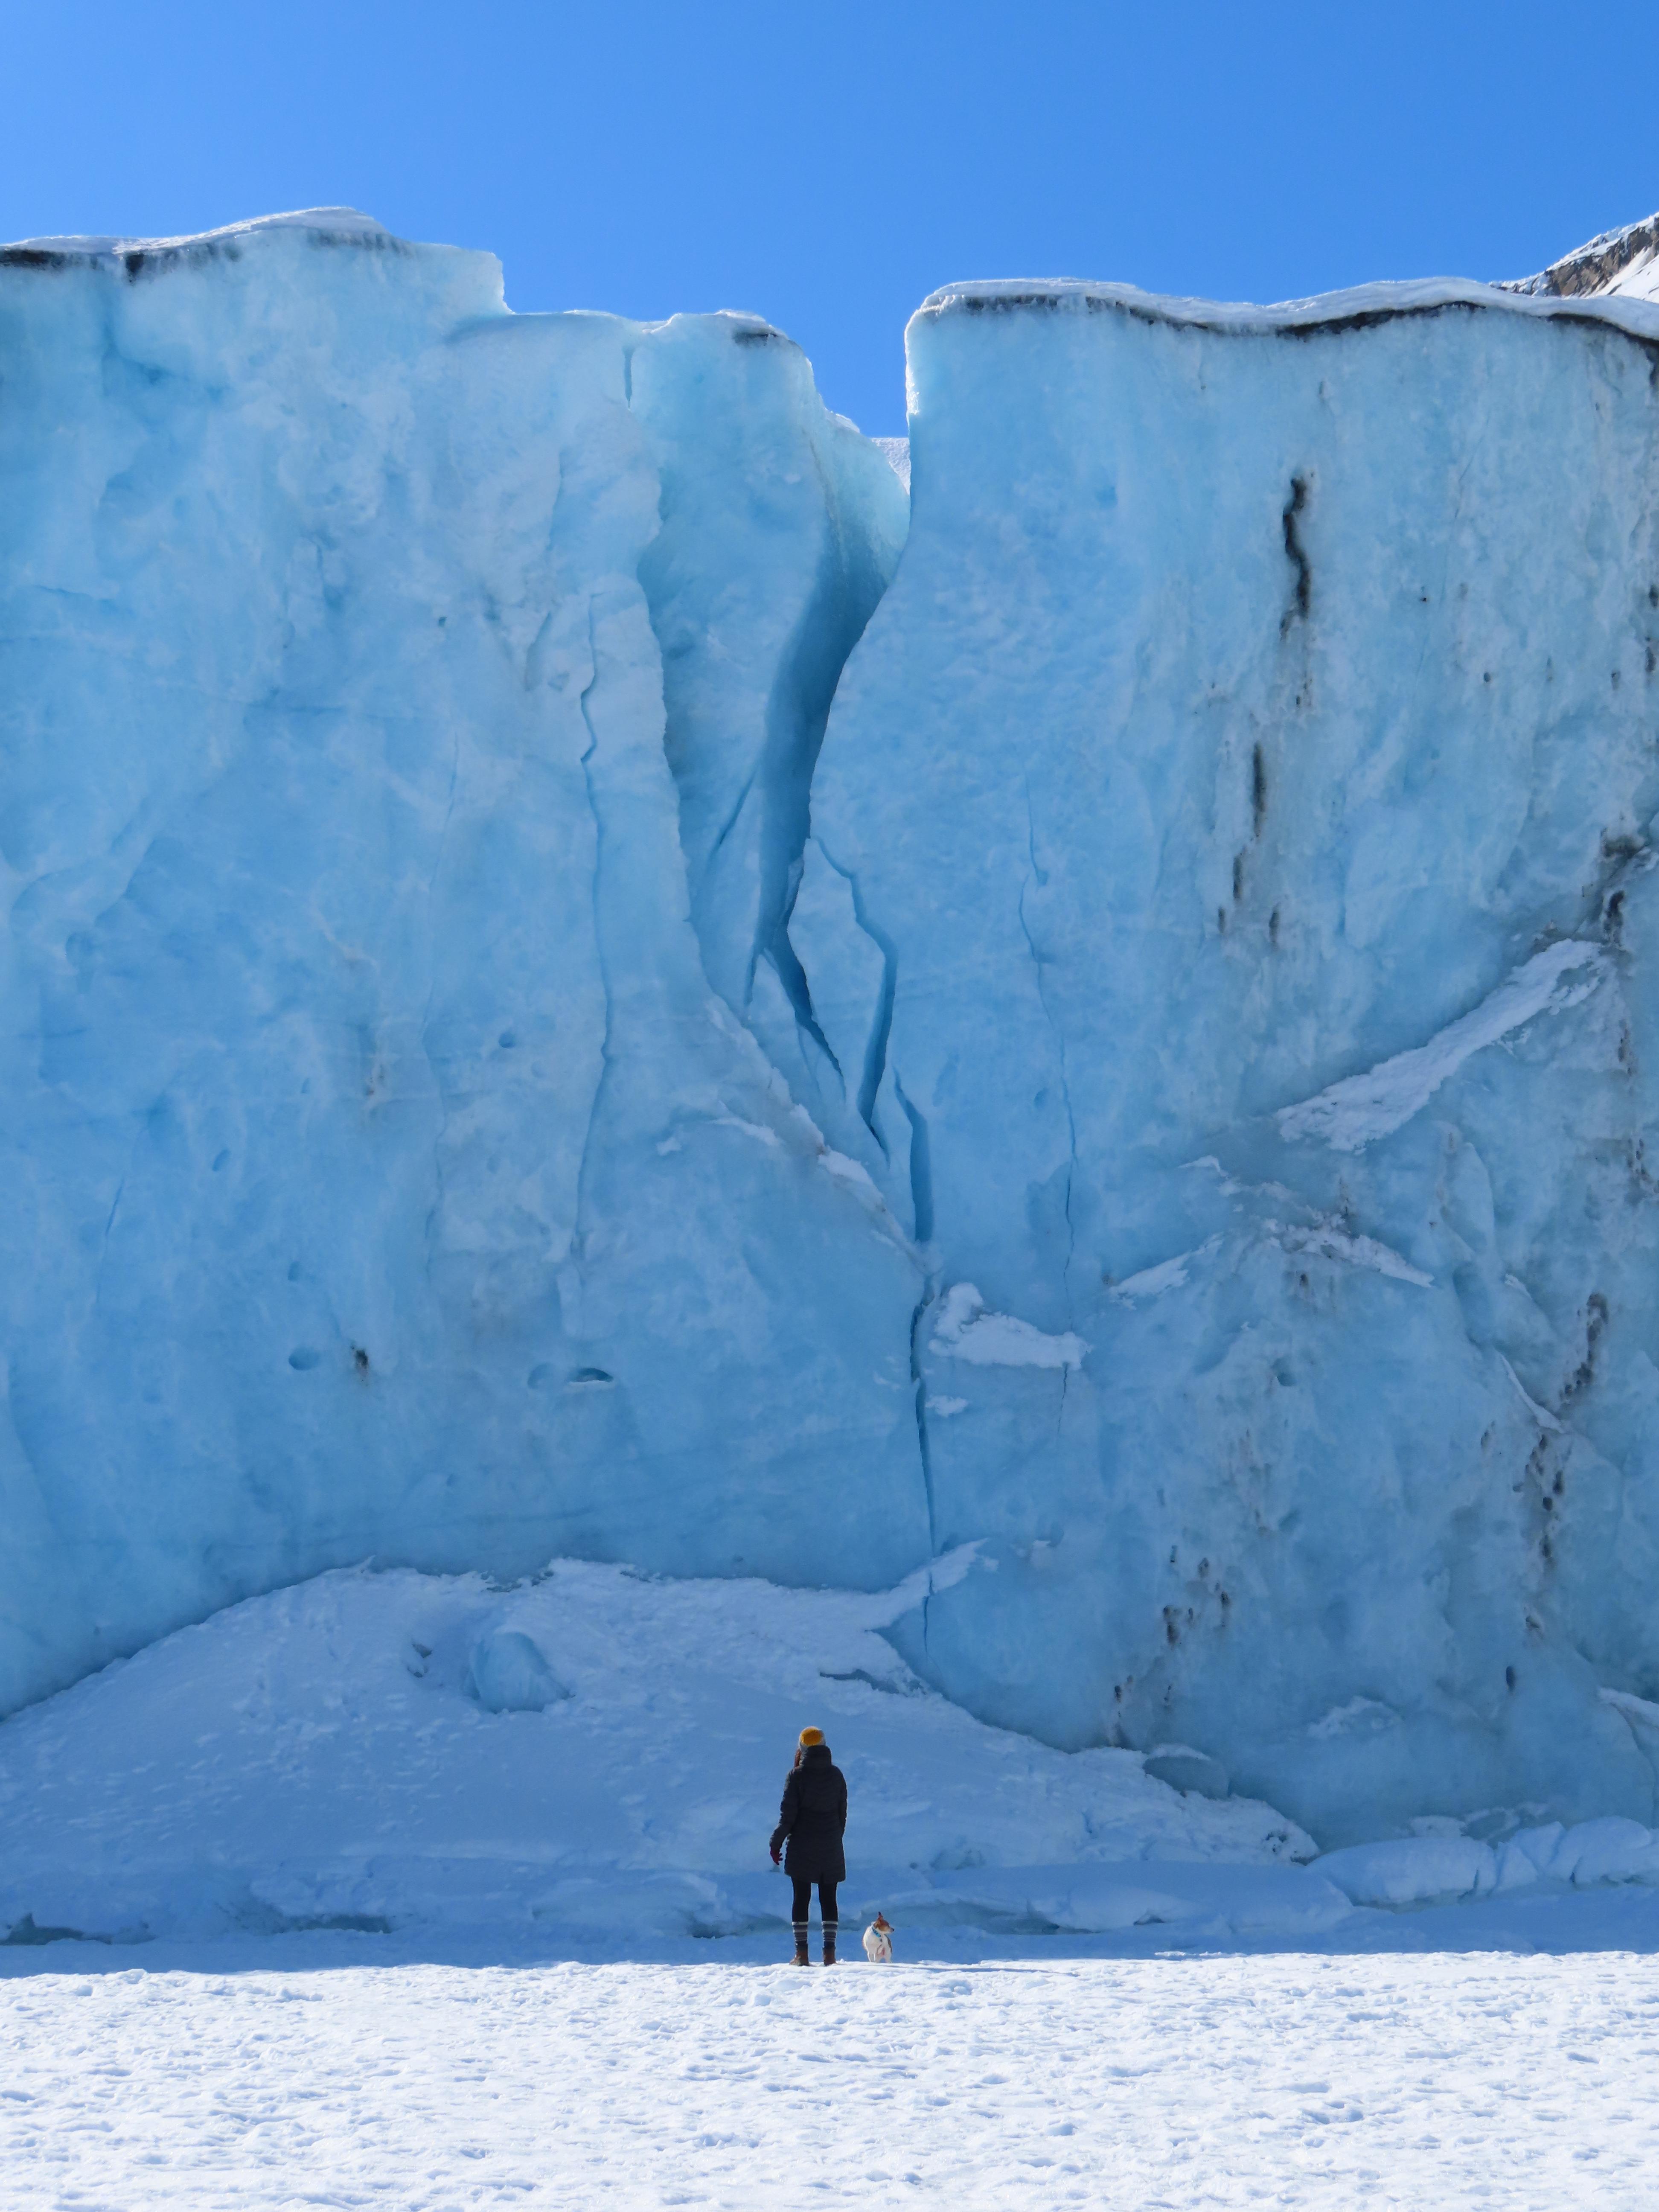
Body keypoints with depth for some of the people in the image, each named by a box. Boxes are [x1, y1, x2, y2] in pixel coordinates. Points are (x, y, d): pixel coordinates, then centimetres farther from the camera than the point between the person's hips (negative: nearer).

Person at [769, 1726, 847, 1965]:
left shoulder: (797, 1775, -8)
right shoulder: (836, 1775, 3)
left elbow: (788, 1814, -9)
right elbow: (842, 1813, 8)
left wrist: (776, 1842, 0)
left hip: (802, 1846, -3)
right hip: (831, 1846, 3)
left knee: (802, 1898, 3)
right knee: (828, 1898, 7)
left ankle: (802, 1954, 1)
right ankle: (829, 1952, 2)